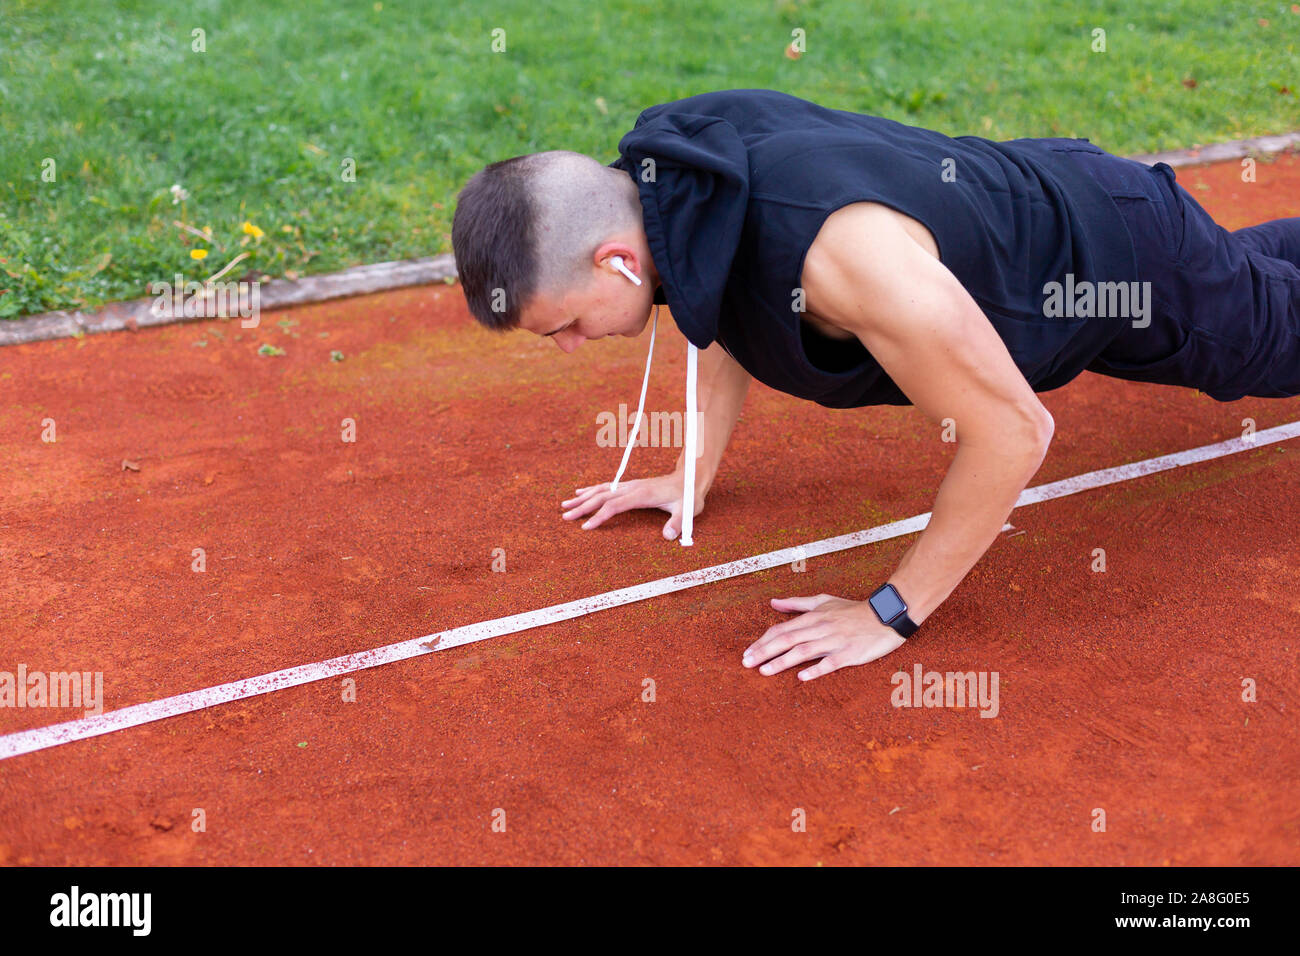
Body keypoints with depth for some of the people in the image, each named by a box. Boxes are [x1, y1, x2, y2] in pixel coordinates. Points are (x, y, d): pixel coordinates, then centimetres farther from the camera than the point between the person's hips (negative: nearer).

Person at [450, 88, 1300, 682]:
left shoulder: (838, 251, -49)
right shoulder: (668, 163, -22)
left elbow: (1014, 429, -39)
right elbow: (732, 321, 0)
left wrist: (891, 614, -31)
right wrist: (693, 477, -1)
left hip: (1131, 258, -6)